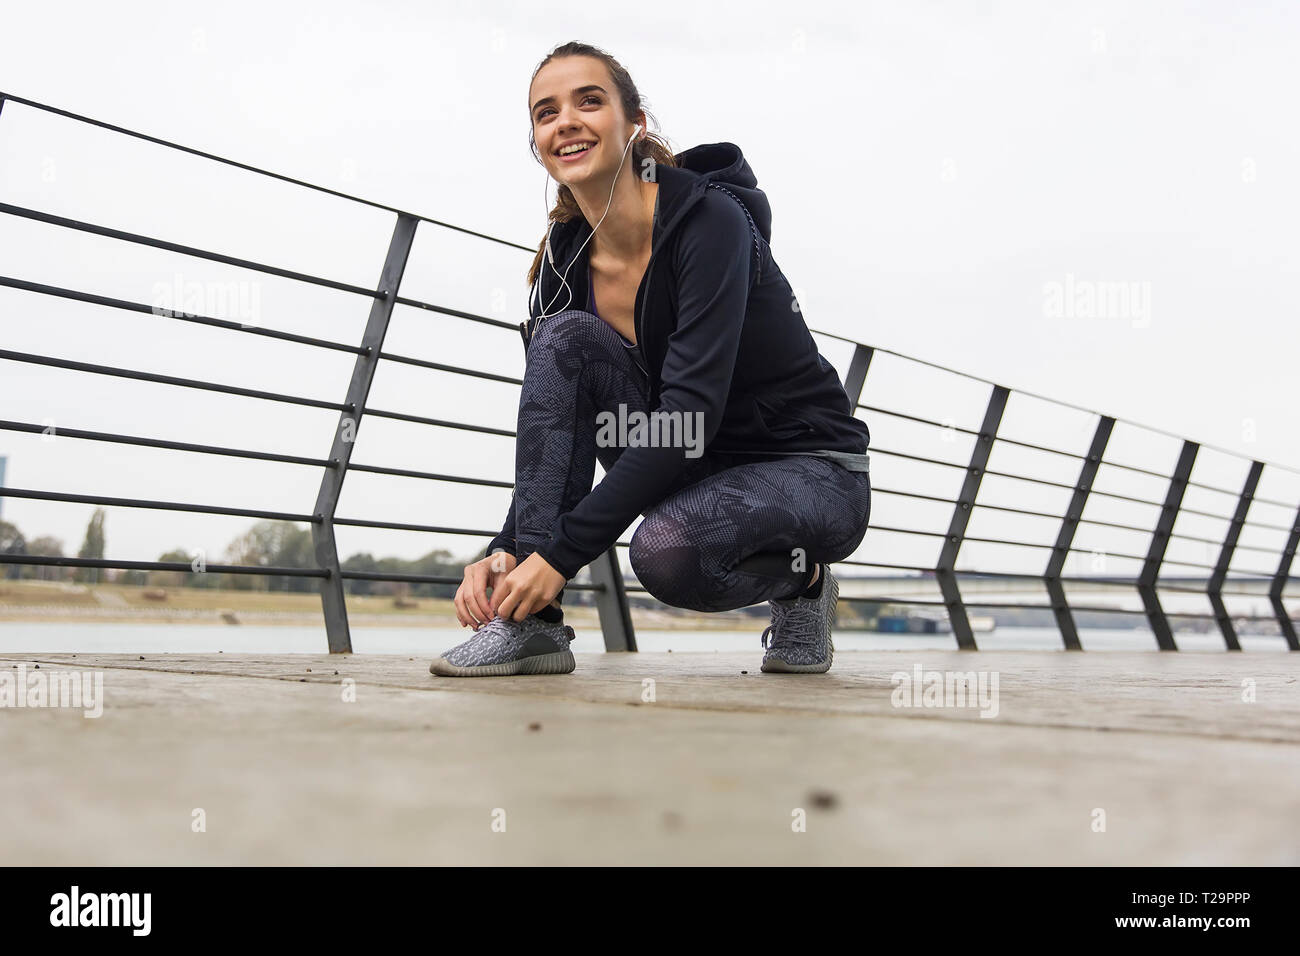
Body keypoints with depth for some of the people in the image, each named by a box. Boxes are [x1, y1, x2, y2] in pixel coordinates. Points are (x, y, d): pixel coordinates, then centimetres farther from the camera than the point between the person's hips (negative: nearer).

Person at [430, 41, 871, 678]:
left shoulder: (709, 219, -21)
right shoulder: (564, 259, -1)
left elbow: (691, 410, -30)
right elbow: (552, 426, -1)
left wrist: (562, 551, -32)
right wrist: (506, 549, -19)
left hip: (812, 475, -6)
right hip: (690, 467, 6)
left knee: (668, 548, -37)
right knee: (564, 336, -17)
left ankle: (801, 581, -1)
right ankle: (530, 622, -20)